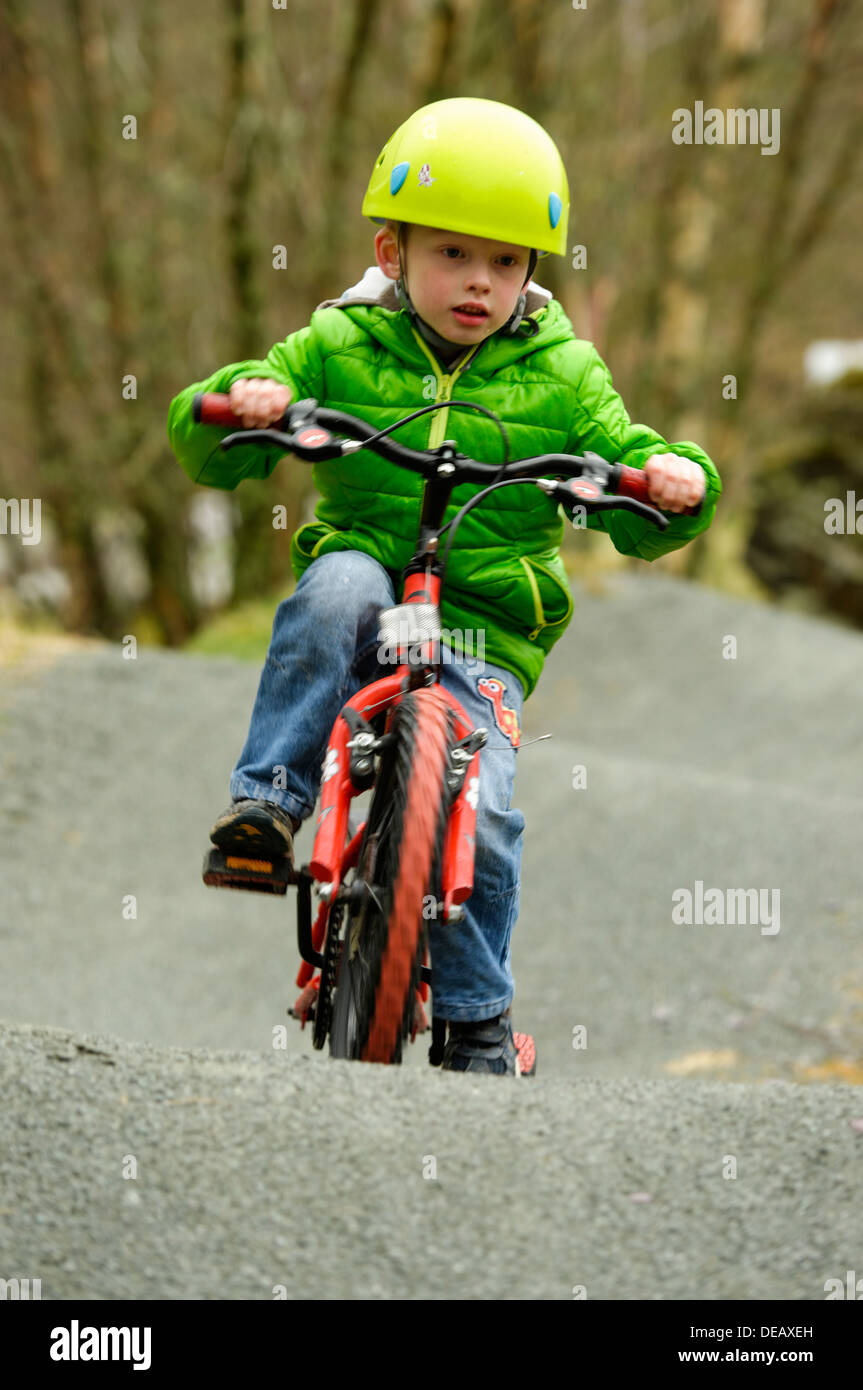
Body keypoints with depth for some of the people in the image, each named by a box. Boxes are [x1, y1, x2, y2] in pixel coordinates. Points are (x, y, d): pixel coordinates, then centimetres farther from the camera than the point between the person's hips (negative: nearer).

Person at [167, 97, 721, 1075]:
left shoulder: (559, 374, 8)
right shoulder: (338, 346, 7)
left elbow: (634, 520, 10)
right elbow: (209, 457, 5)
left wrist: (676, 484, -13)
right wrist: (241, 402, -18)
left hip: (484, 634, 0)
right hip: (365, 607, 0)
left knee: (478, 811, -20)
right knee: (338, 583, -36)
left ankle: (477, 1017, 2)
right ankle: (269, 800, -29)